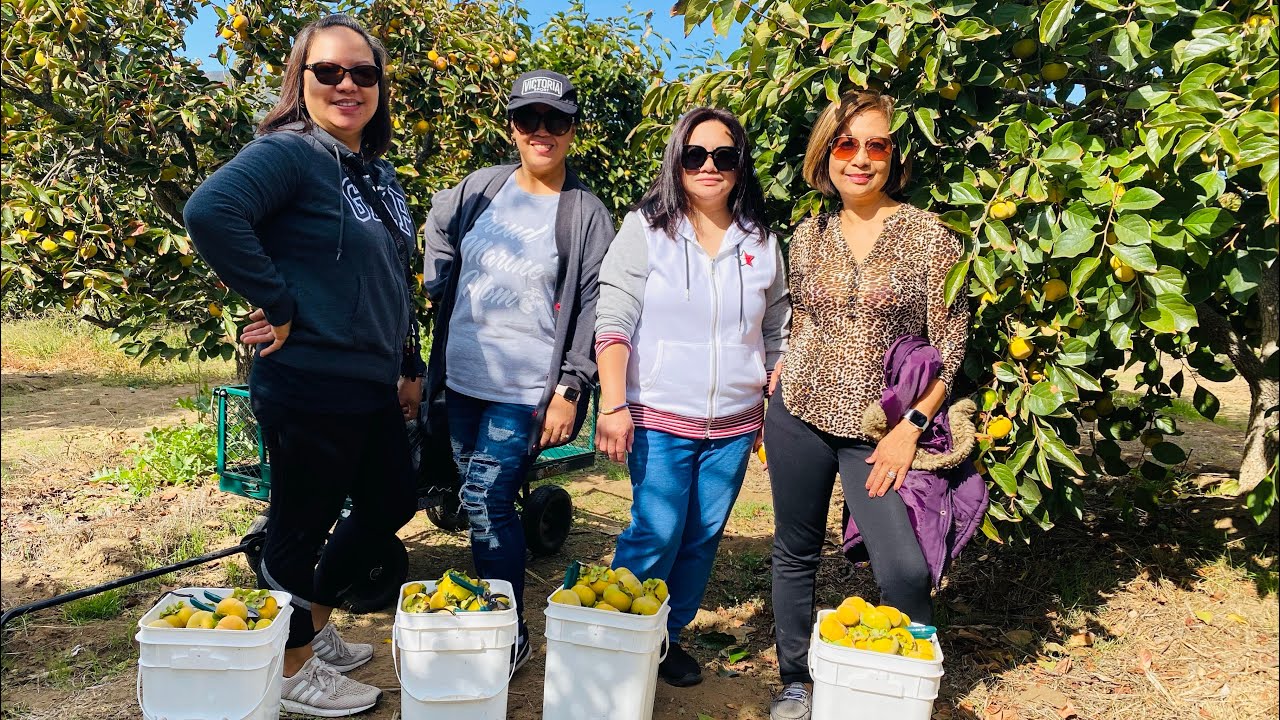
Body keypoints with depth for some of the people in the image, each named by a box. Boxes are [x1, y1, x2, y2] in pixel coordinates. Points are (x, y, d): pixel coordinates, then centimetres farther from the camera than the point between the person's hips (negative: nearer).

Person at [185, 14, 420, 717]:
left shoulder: (379, 174, 14)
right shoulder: (290, 152, -13)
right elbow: (212, 211, -32)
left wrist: (409, 365, 19)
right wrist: (280, 306, -25)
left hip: (374, 387, 9)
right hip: (310, 388, -9)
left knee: (390, 503, 21)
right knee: (300, 526, 8)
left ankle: (316, 624, 41)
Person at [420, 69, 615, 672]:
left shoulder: (587, 214, -4)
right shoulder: (478, 189, 7)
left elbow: (591, 310, -6)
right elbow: (437, 239, 26)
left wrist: (570, 390, -11)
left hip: (526, 388, -5)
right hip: (461, 376, 5)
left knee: (485, 502, -9)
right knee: (481, 502, 13)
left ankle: (509, 634, 8)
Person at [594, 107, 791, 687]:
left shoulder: (762, 243, 8)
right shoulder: (645, 230, -1)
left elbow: (777, 335, 13)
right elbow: (612, 324, -7)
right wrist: (614, 406, -15)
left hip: (735, 425, 4)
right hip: (659, 420, -3)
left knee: (703, 539, 10)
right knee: (657, 535, -5)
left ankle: (669, 636, 29)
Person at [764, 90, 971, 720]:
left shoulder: (929, 235, -4)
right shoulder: (809, 236, 6)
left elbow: (949, 348, -4)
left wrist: (911, 427, -10)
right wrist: (765, 398, 8)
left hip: (879, 430, -3)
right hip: (799, 414, 3)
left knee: (904, 571, -10)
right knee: (795, 553, 10)